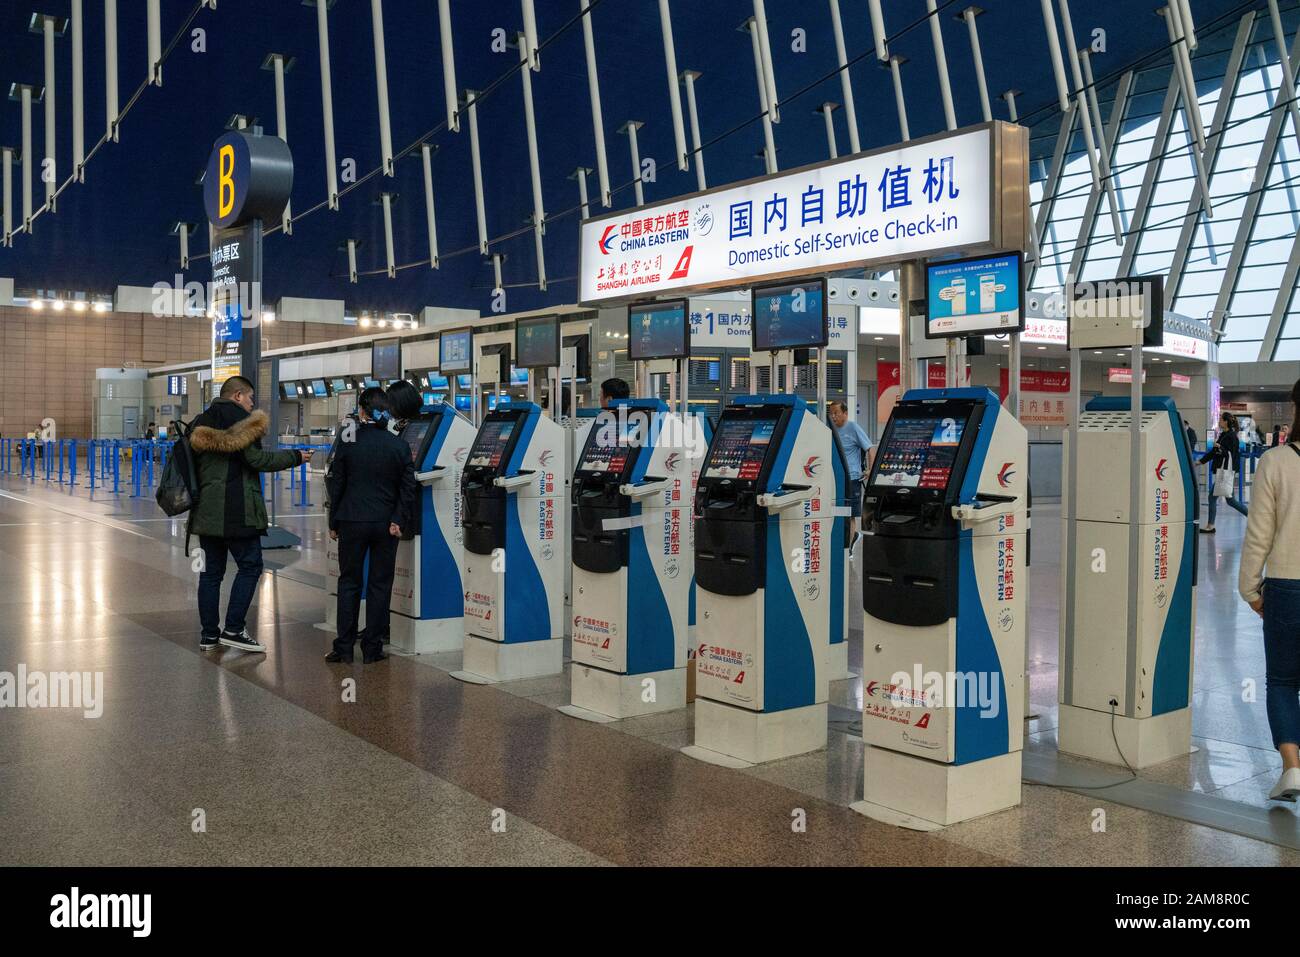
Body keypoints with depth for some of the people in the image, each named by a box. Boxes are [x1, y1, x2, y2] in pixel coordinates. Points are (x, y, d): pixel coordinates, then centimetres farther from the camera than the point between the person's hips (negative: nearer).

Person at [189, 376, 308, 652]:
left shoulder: (201, 424, 16)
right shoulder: (240, 420, -7)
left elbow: (194, 463, 19)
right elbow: (257, 460, -13)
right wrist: (295, 457, -4)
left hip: (205, 511, 8)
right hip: (237, 511, -8)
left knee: (211, 570, 11)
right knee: (250, 566, 0)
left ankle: (209, 634, 13)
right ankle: (233, 629, -5)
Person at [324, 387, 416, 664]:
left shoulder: (348, 442, -4)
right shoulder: (400, 446, -1)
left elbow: (336, 485, 0)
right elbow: (408, 490, -4)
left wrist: (333, 524, 7)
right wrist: (399, 521, -2)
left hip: (352, 522, -1)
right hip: (385, 524, 1)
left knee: (349, 583, 9)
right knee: (380, 585, 7)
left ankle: (344, 647, 9)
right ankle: (372, 648, 9)